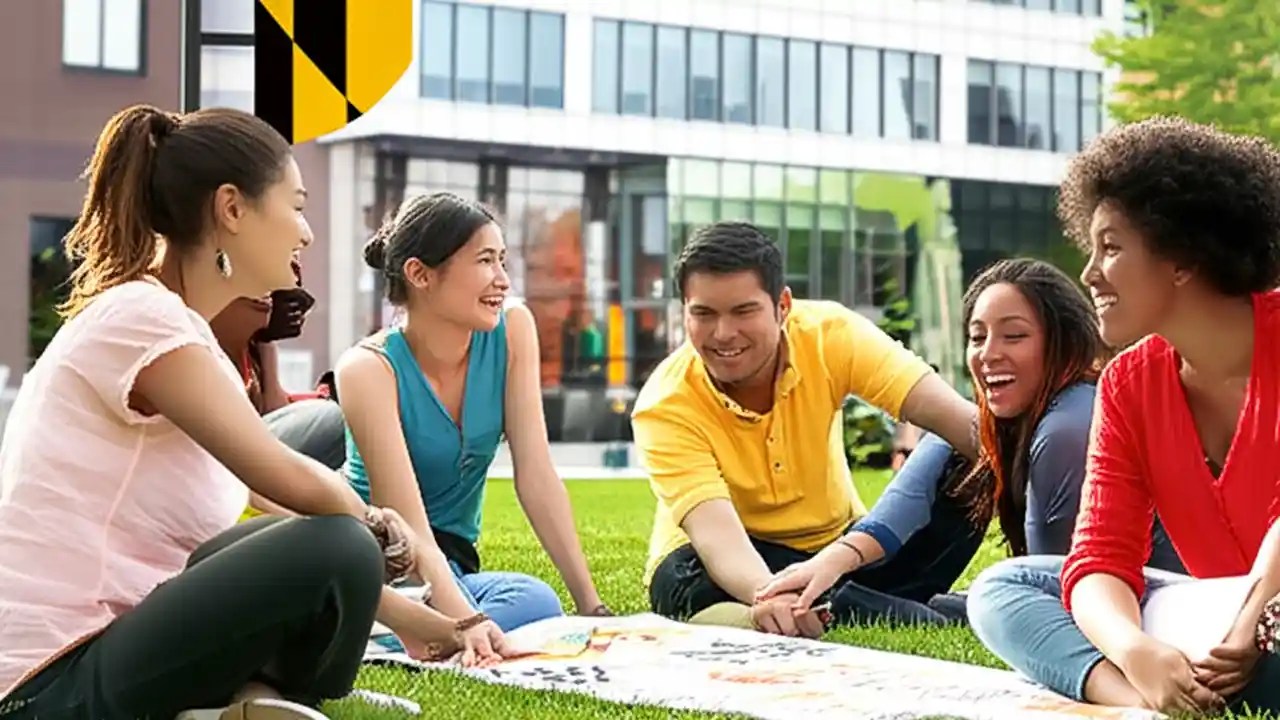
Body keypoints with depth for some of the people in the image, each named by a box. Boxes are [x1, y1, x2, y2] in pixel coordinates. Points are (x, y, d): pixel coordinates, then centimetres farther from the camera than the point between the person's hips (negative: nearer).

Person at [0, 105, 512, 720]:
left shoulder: (179, 329, 17)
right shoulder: (141, 316, -13)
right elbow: (288, 480, -20)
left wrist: (420, 622, 16)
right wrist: (374, 529, 1)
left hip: (106, 648, 10)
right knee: (336, 548, -24)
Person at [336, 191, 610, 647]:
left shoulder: (512, 332, -3)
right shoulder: (369, 369, -18)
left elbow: (536, 476, -5)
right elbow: (406, 525, -26)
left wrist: (591, 605, -13)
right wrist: (467, 623, -42)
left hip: (453, 565, 6)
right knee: (533, 606, -33)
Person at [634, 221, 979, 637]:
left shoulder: (829, 334, -18)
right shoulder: (664, 407, -23)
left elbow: (954, 417, -29)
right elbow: (713, 529, -38)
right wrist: (767, 594, -61)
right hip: (731, 566, -2)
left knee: (969, 468, -20)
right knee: (688, 581, -39)